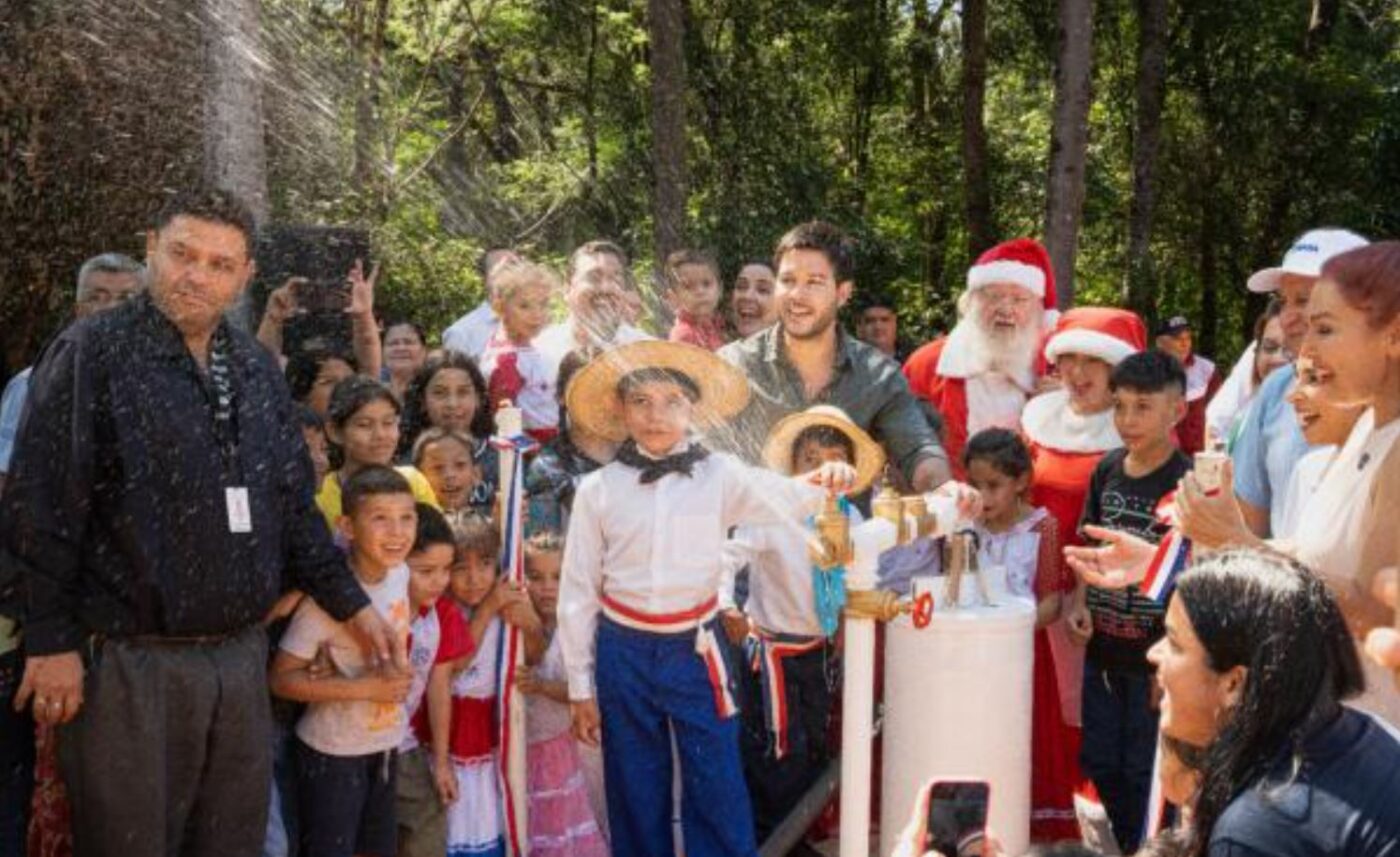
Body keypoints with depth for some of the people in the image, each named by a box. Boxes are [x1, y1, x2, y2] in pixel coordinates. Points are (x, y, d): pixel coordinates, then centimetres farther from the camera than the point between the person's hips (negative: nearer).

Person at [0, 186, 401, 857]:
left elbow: (292, 504, 18)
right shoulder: (91, 353, -6)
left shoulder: (256, 370, 11)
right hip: (129, 659, -6)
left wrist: (350, 605, 14)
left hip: (241, 656, 6)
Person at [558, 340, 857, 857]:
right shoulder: (598, 489, -2)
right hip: (623, 653, 1)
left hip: (695, 650, 0)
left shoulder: (720, 476, -2)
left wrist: (825, 481, -41)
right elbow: (578, 592, 3)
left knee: (719, 795, 1)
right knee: (637, 799, 10)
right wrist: (581, 687, 4)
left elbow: (786, 500, -18)